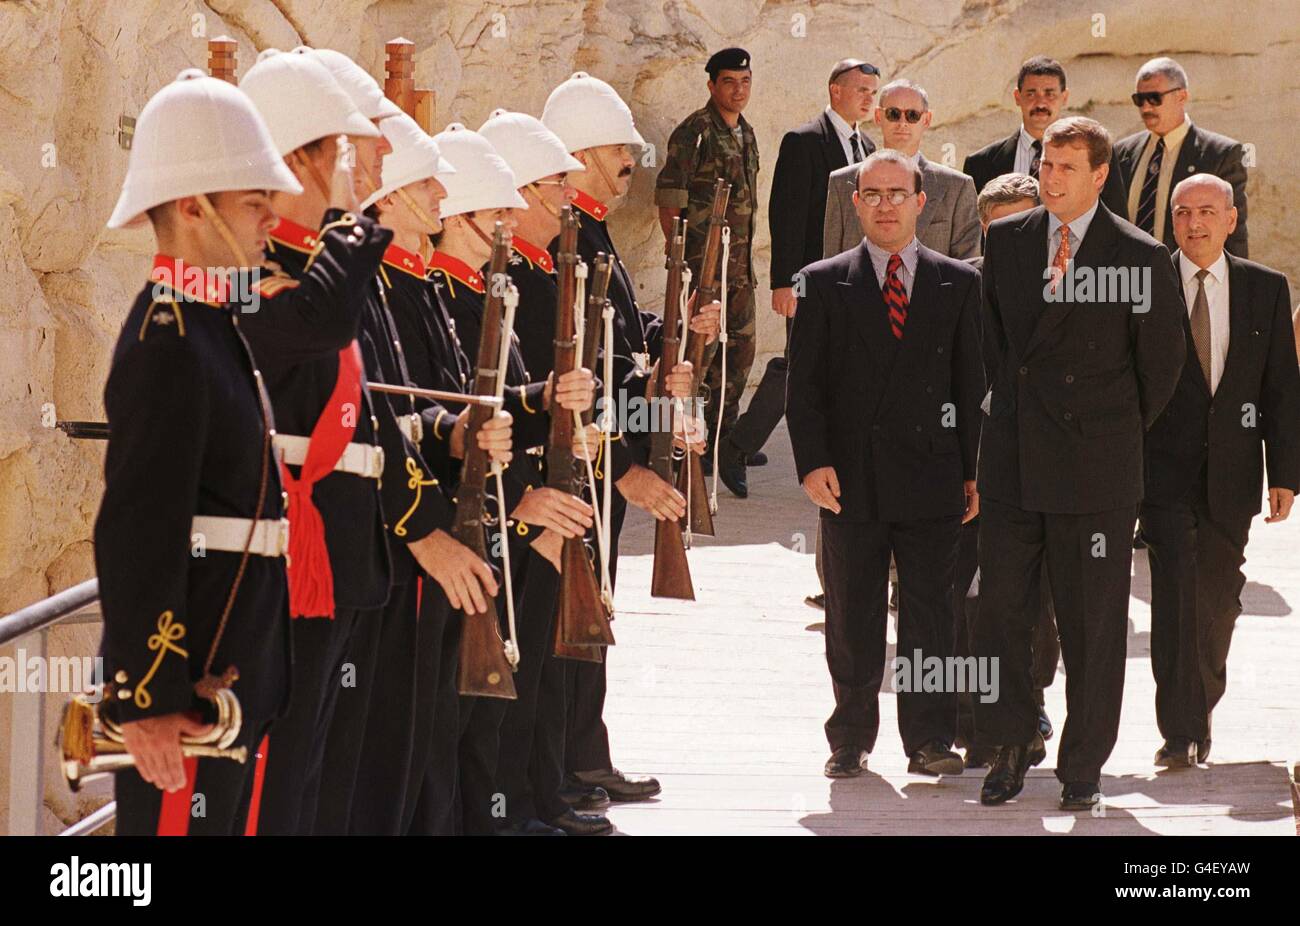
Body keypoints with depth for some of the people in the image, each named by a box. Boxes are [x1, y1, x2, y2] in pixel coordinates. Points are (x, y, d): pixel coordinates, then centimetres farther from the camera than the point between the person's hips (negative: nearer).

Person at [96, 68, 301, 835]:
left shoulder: (216, 324, 12)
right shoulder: (168, 345, -18)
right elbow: (137, 535, -21)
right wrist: (149, 699, -23)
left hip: (237, 661, 10)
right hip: (190, 672, -10)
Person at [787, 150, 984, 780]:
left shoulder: (958, 284, 8)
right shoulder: (824, 284, 6)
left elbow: (972, 384, 7)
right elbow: (804, 385, 3)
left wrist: (973, 471, 2)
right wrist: (813, 462, -9)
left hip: (931, 478, 0)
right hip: (851, 479, 0)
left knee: (929, 615, 1)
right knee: (852, 618, 6)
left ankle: (929, 739, 8)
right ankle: (850, 740, 15)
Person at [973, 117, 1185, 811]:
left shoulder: (1141, 257, -4)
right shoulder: (1005, 240, 7)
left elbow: (1162, 361, 5)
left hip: (1096, 464, -3)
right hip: (1012, 458, 3)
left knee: (1092, 620, 2)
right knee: (1001, 605, 4)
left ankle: (1083, 765, 12)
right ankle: (1014, 746, 19)